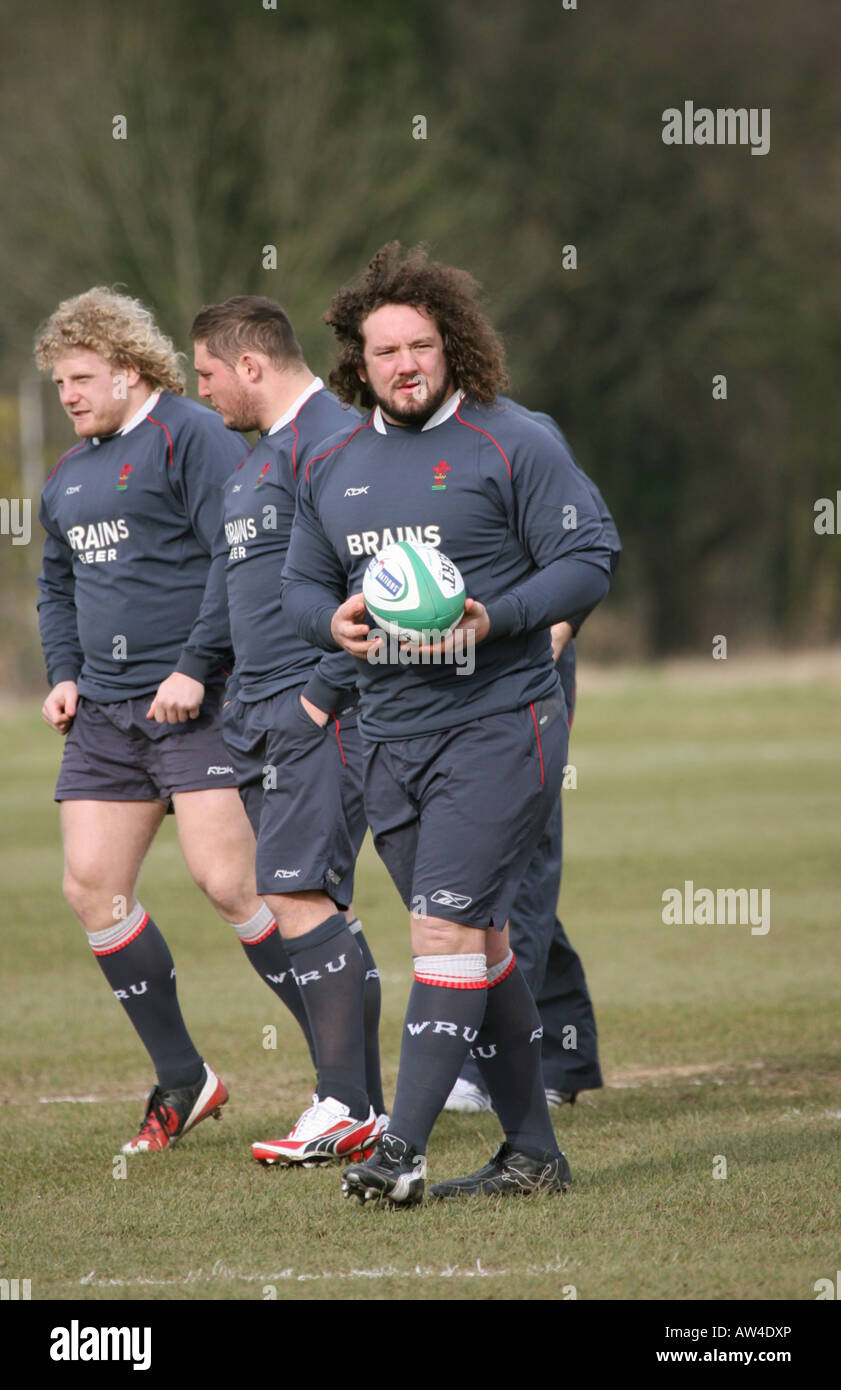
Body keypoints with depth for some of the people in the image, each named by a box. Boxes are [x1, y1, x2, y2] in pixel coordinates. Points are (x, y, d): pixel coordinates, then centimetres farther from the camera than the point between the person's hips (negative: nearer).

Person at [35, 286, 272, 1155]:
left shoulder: (191, 438, -7)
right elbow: (57, 585, 30)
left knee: (227, 880, -15)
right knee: (91, 886, 1)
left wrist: (195, 667, -19)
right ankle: (182, 1082, 12)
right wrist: (64, 674, 14)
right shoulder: (70, 473, 18)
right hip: (105, 714, 8)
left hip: (197, 701, -8)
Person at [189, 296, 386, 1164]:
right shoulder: (254, 455, 21)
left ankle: (351, 1110, -7)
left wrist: (324, 693, -19)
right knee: (251, 909, 8)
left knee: (298, 898, -12)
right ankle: (354, 1086, 13)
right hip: (256, 717, 10)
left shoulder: (332, 438, -13)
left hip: (317, 717, -10)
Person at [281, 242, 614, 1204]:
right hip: (389, 734, 6)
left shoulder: (513, 446, -5)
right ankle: (531, 1153, 17)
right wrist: (335, 620, -3)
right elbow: (301, 582, 20)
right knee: (478, 941, 10)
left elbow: (587, 563, -6)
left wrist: (495, 616, -20)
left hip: (498, 723, -6)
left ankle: (403, 1149, -17)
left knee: (447, 927, -14)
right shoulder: (332, 467, 12)